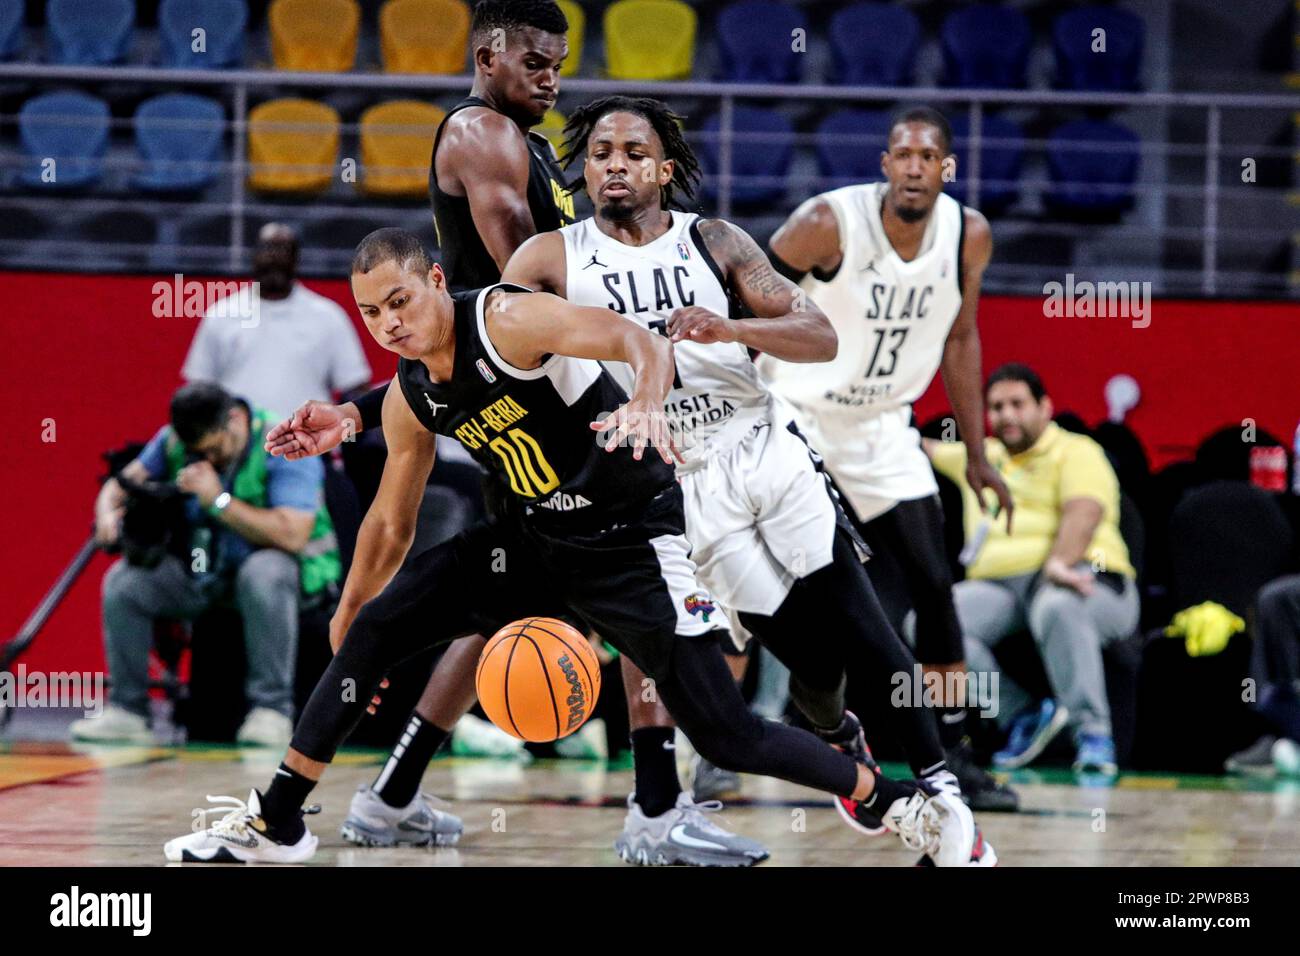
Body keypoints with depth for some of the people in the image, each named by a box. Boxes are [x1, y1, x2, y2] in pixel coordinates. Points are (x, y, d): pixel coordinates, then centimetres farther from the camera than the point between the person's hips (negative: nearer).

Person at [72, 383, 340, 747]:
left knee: (264, 575, -40)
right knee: (123, 583, -15)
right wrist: (108, 513, -18)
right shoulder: (173, 440, -1)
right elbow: (123, 482, 7)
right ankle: (127, 709, -5)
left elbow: (292, 535, -28)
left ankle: (272, 710, -32)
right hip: (202, 569, 5)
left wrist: (220, 501, -28)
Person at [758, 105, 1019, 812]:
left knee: (933, 586, -3)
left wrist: (975, 454, 7)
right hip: (790, 416, -4)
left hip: (881, 429, 4)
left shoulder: (969, 237, -9)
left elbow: (959, 338, 7)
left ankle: (953, 758, 5)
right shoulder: (828, 222, -23)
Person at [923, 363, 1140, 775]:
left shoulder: (1076, 452, 7)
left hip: (1090, 581, -5)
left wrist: (1059, 562, -31)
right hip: (996, 585, 5)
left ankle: (1093, 732, -33)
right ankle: (1022, 716, -18)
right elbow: (924, 449, 46)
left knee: (1057, 606, -43)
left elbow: (1084, 513, -13)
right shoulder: (978, 457, 28)